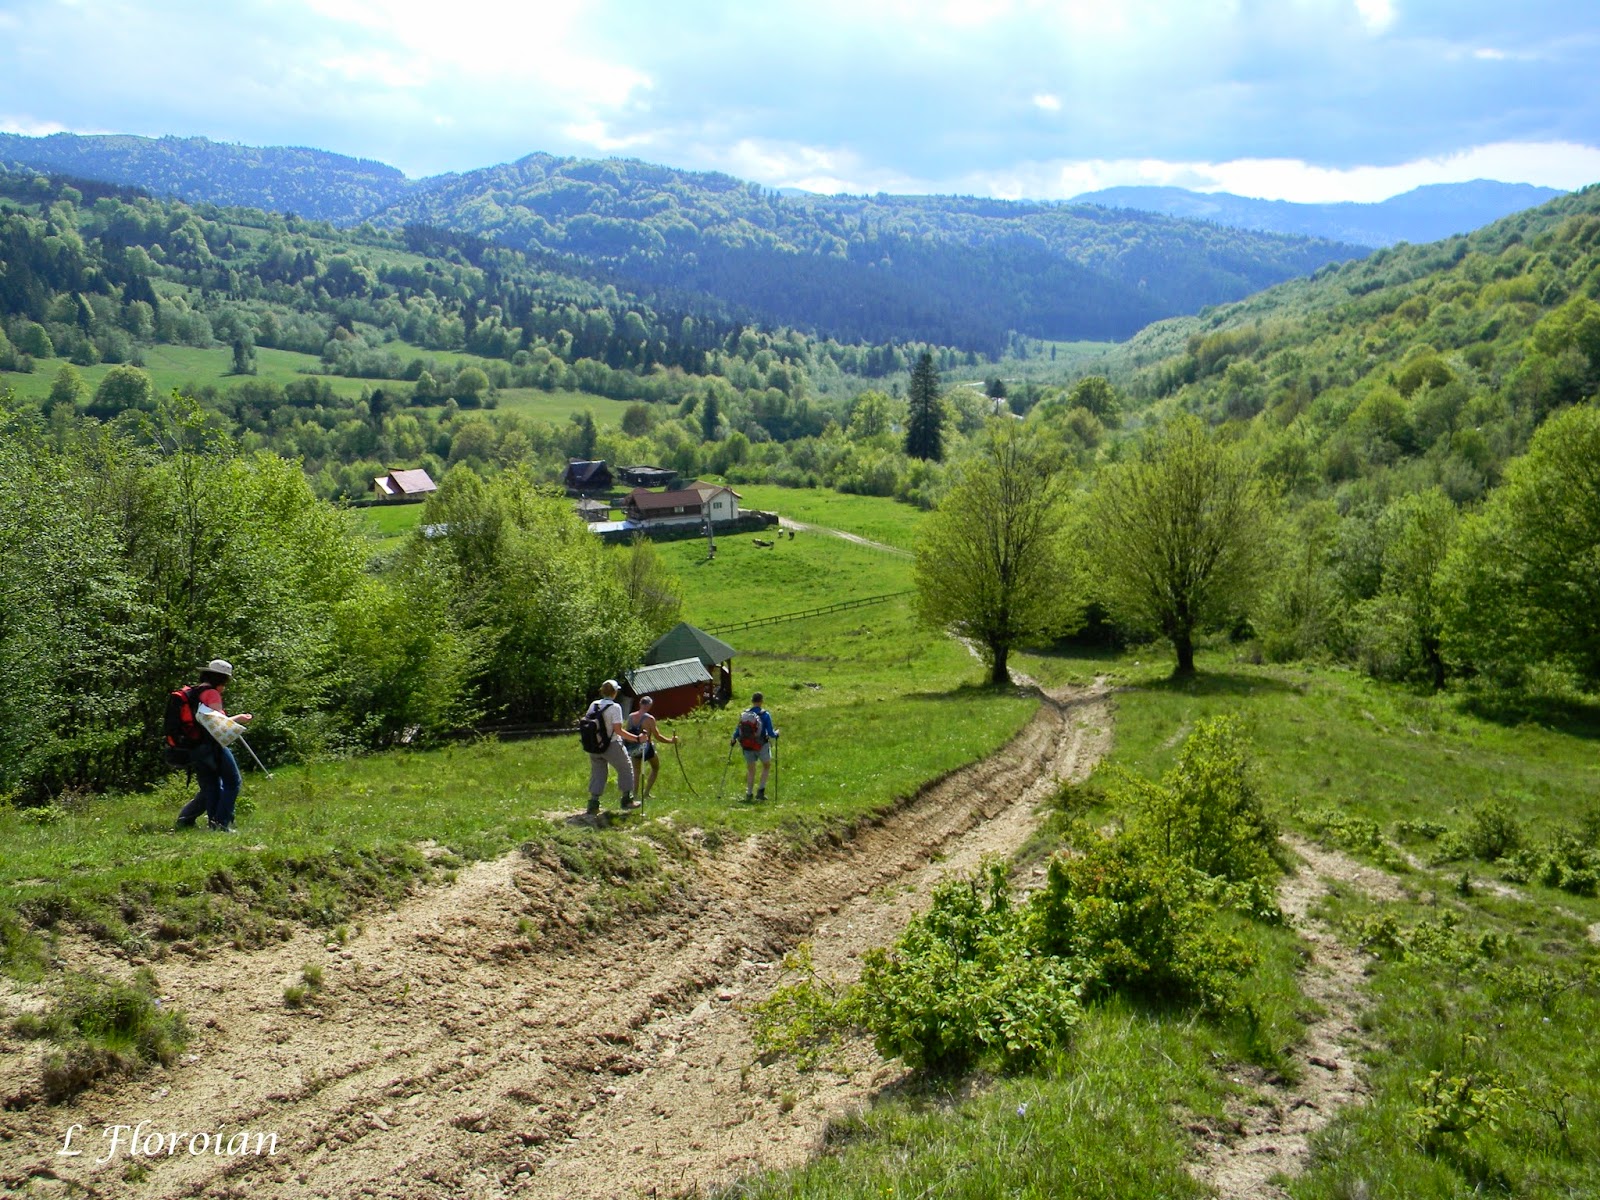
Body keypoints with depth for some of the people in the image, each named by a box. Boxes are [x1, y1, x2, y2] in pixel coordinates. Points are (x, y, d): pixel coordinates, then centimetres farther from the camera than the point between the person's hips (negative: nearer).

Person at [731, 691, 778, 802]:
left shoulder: (744, 714, -3)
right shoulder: (765, 715, -11)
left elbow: (737, 730, 2)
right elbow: (771, 733, -11)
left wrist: (733, 740, 21)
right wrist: (776, 733, 11)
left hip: (747, 746, 3)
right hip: (762, 746, -3)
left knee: (750, 770, 16)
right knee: (766, 766, 19)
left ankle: (749, 794, 11)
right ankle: (761, 790, 10)